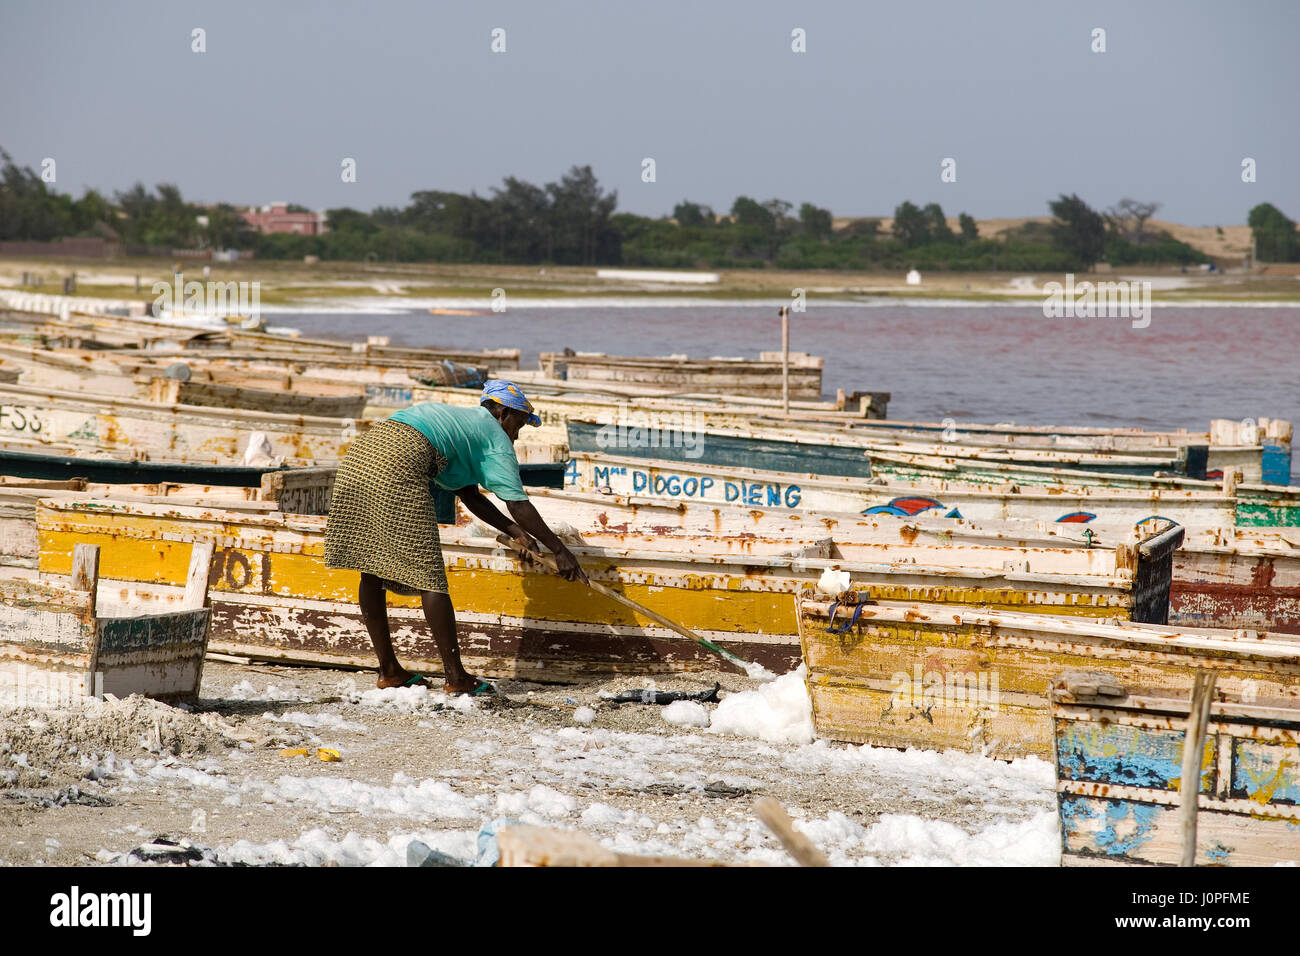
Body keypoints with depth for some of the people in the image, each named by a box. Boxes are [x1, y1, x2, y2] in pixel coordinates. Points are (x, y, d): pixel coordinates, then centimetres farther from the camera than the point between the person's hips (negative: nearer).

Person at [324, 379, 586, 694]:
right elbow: (518, 504, 7)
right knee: (427, 574, -4)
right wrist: (559, 550, 13)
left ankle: (388, 670, 21)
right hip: (398, 464, -9)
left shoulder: (461, 419, 36)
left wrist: (513, 530, 36)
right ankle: (456, 677, 0)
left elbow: (469, 495, 37)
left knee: (371, 570, 13)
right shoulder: (496, 437, 12)